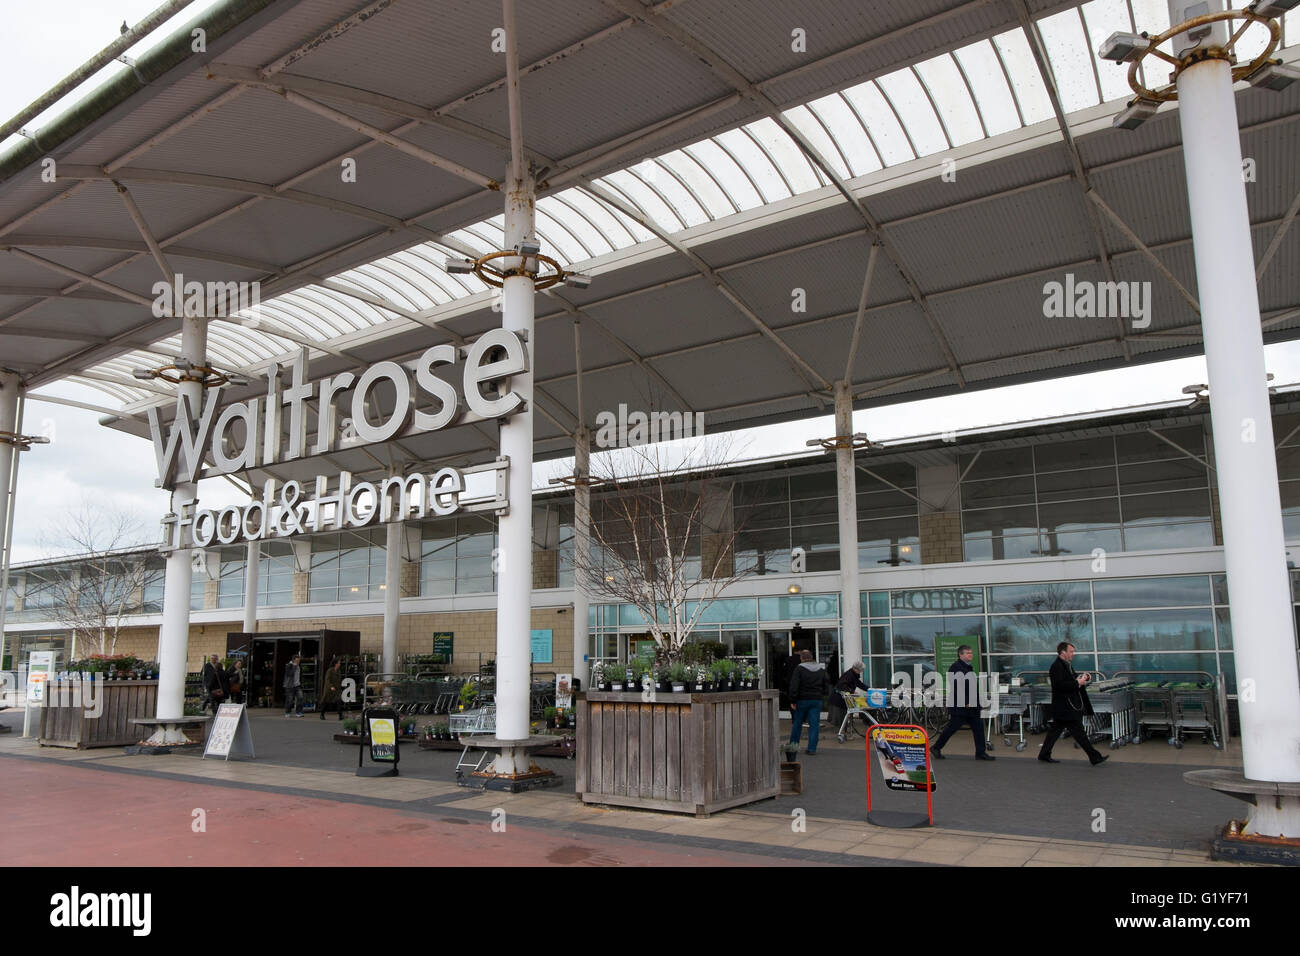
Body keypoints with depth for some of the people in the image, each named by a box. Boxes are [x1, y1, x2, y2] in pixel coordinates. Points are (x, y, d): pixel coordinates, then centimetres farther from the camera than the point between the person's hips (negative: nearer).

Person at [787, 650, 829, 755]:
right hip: (817, 700, 3)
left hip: (802, 700, -3)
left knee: (797, 723, 11)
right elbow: (827, 685, 11)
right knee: (814, 725, 2)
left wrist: (793, 701, -7)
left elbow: (794, 686, -12)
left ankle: (793, 744, 19)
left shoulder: (800, 668, -7)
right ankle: (812, 749, 0)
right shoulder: (822, 669, 8)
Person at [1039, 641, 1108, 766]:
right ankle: (1095, 757, 1)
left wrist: (1082, 677, 7)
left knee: (1056, 730, 14)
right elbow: (1060, 685, -25)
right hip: (1065, 708, -10)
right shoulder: (1056, 666, -18)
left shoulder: (1067, 664, 14)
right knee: (1079, 732, -4)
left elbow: (1071, 678, 25)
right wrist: (1077, 683, -21)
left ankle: (1044, 755, 20)